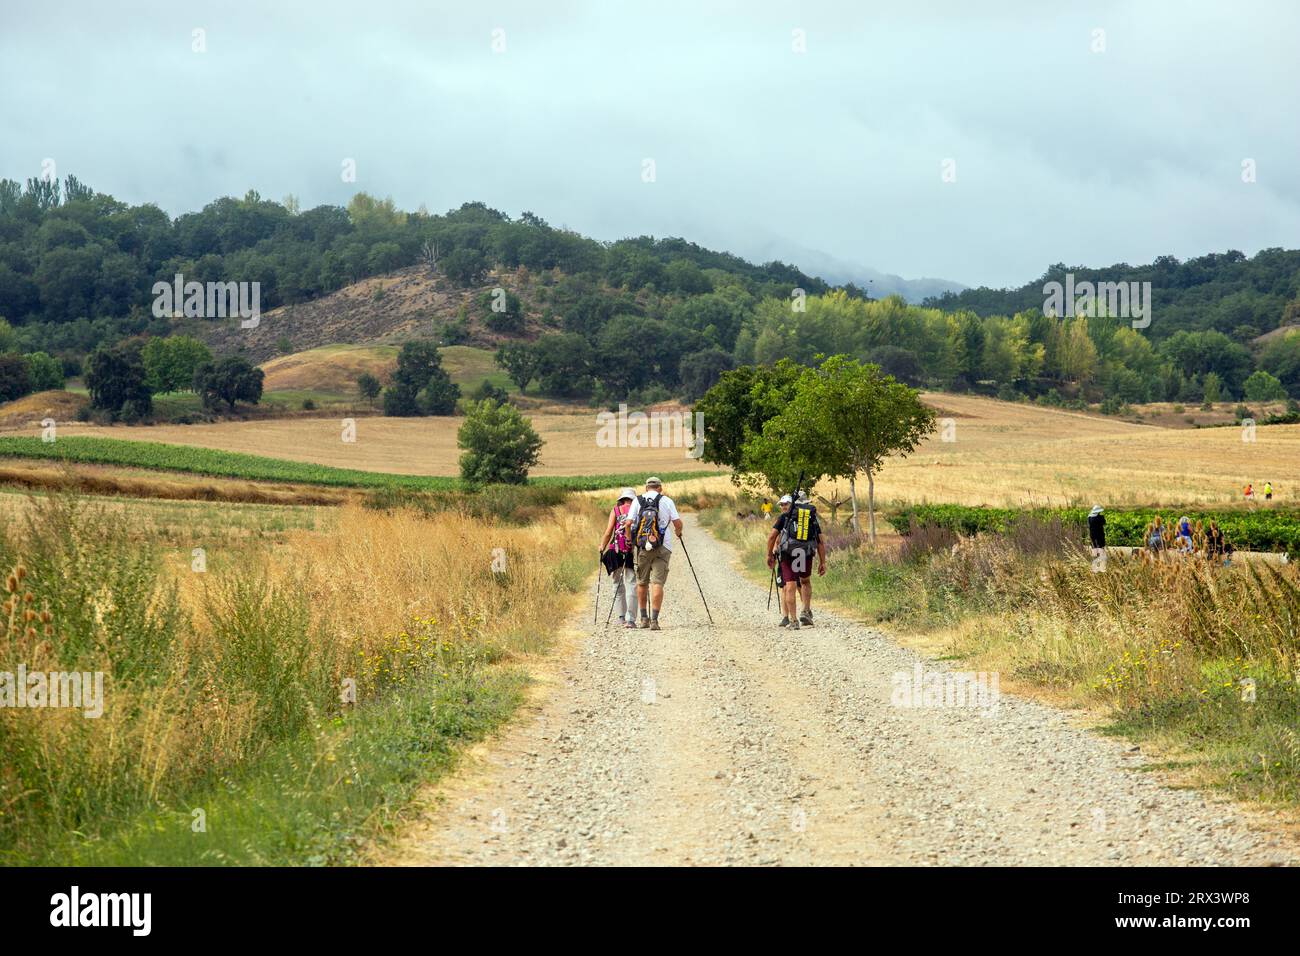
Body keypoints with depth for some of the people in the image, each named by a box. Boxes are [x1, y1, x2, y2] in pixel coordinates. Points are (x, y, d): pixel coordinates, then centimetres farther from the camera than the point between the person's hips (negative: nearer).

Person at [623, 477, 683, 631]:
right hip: (662, 547, -2)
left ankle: (644, 618, 20)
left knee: (642, 583, 15)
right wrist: (678, 533, 19)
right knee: (657, 583, -5)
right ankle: (654, 620, -14)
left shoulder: (637, 500, 6)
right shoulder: (666, 501, 2)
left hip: (642, 546, 2)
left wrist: (630, 541, 13)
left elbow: (628, 523, 0)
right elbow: (678, 523, -2)